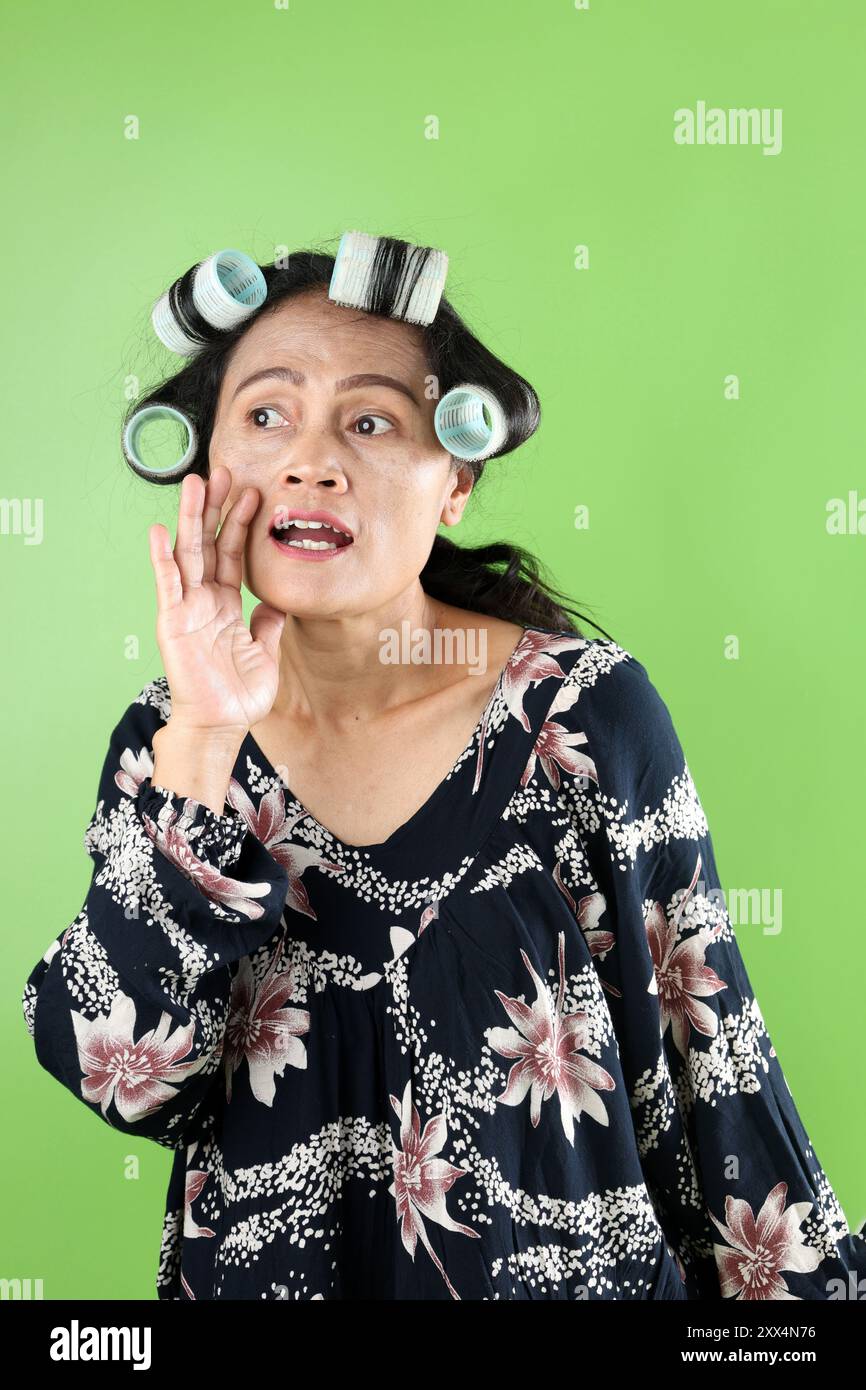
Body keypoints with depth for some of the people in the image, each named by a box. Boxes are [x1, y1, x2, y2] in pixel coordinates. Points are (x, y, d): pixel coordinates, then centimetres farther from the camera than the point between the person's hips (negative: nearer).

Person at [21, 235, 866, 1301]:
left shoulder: (587, 712, -16)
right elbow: (122, 1077, -18)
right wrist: (203, 739, -26)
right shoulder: (163, 738, -9)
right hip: (257, 1271, 2)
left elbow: (708, 1055, -8)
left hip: (564, 1266, -1)